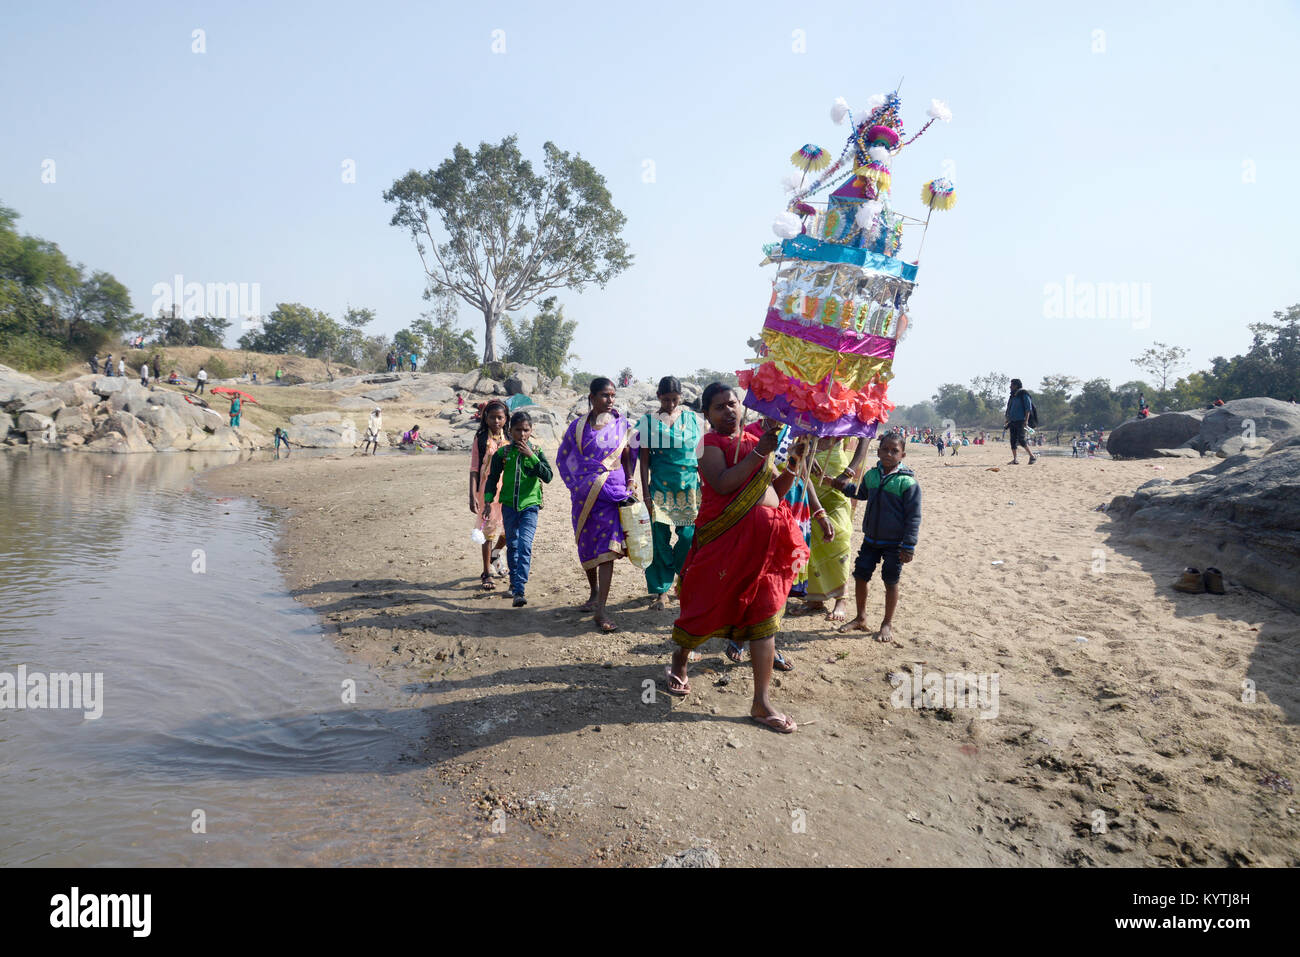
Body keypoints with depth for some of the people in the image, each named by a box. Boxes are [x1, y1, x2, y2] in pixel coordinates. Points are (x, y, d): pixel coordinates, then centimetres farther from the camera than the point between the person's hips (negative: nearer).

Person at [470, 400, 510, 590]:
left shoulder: (509, 439, 8)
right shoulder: (480, 439, -2)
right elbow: (474, 469, -5)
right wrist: (472, 496, -12)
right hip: (487, 490, -3)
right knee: (489, 531, -1)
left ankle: (495, 553, 37)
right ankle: (487, 574, 10)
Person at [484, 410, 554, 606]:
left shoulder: (536, 452, -1)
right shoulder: (503, 453, 1)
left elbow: (548, 476, -11)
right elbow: (493, 478, 9)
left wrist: (531, 456, -18)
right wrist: (488, 499, -3)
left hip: (529, 505, -2)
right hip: (509, 505, 2)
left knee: (525, 546, -15)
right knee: (512, 546, 13)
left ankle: (519, 590, -20)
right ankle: (514, 583, 31)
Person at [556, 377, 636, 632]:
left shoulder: (621, 423, 4)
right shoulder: (578, 425, 4)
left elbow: (627, 458, 9)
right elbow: (563, 458, 13)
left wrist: (629, 485, -1)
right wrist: (575, 485, 5)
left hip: (613, 491, -2)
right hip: (585, 494, 2)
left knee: (607, 547, -11)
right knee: (586, 547, 11)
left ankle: (600, 611, -12)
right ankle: (595, 594, 36)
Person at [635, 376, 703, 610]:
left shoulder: (692, 418, 7)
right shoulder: (648, 421, 3)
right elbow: (644, 459, 3)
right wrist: (646, 493, -1)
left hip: (690, 485, 1)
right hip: (660, 486, -1)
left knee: (689, 534, -3)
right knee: (660, 537, -1)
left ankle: (681, 574, 27)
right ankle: (661, 591, 9)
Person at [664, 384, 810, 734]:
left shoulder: (756, 441, 17)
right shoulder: (710, 443, -1)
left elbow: (775, 491, 17)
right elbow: (722, 483, -19)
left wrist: (792, 468, 0)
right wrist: (760, 452, -20)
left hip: (764, 538, 5)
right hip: (727, 534, -5)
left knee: (765, 614, 3)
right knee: (710, 604, 6)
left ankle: (761, 702, 8)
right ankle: (679, 658, 37)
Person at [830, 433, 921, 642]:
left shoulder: (907, 482, -15)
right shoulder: (871, 475, 2)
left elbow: (914, 517, -13)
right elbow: (862, 493, 25)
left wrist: (908, 546, -15)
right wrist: (845, 487, 5)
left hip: (895, 544, -5)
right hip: (871, 539, 5)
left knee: (890, 582, 6)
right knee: (860, 576, 9)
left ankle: (887, 624, 22)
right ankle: (861, 618, 27)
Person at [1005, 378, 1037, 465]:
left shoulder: (1024, 395, -5)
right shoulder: (1013, 396, 19)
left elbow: (1028, 408, -12)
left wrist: (1026, 420, -20)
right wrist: (1008, 419, 18)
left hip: (1021, 421, -8)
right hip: (1013, 421, 8)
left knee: (1021, 439, -16)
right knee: (1013, 440, 2)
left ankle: (1032, 456, -6)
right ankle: (1015, 459, 4)